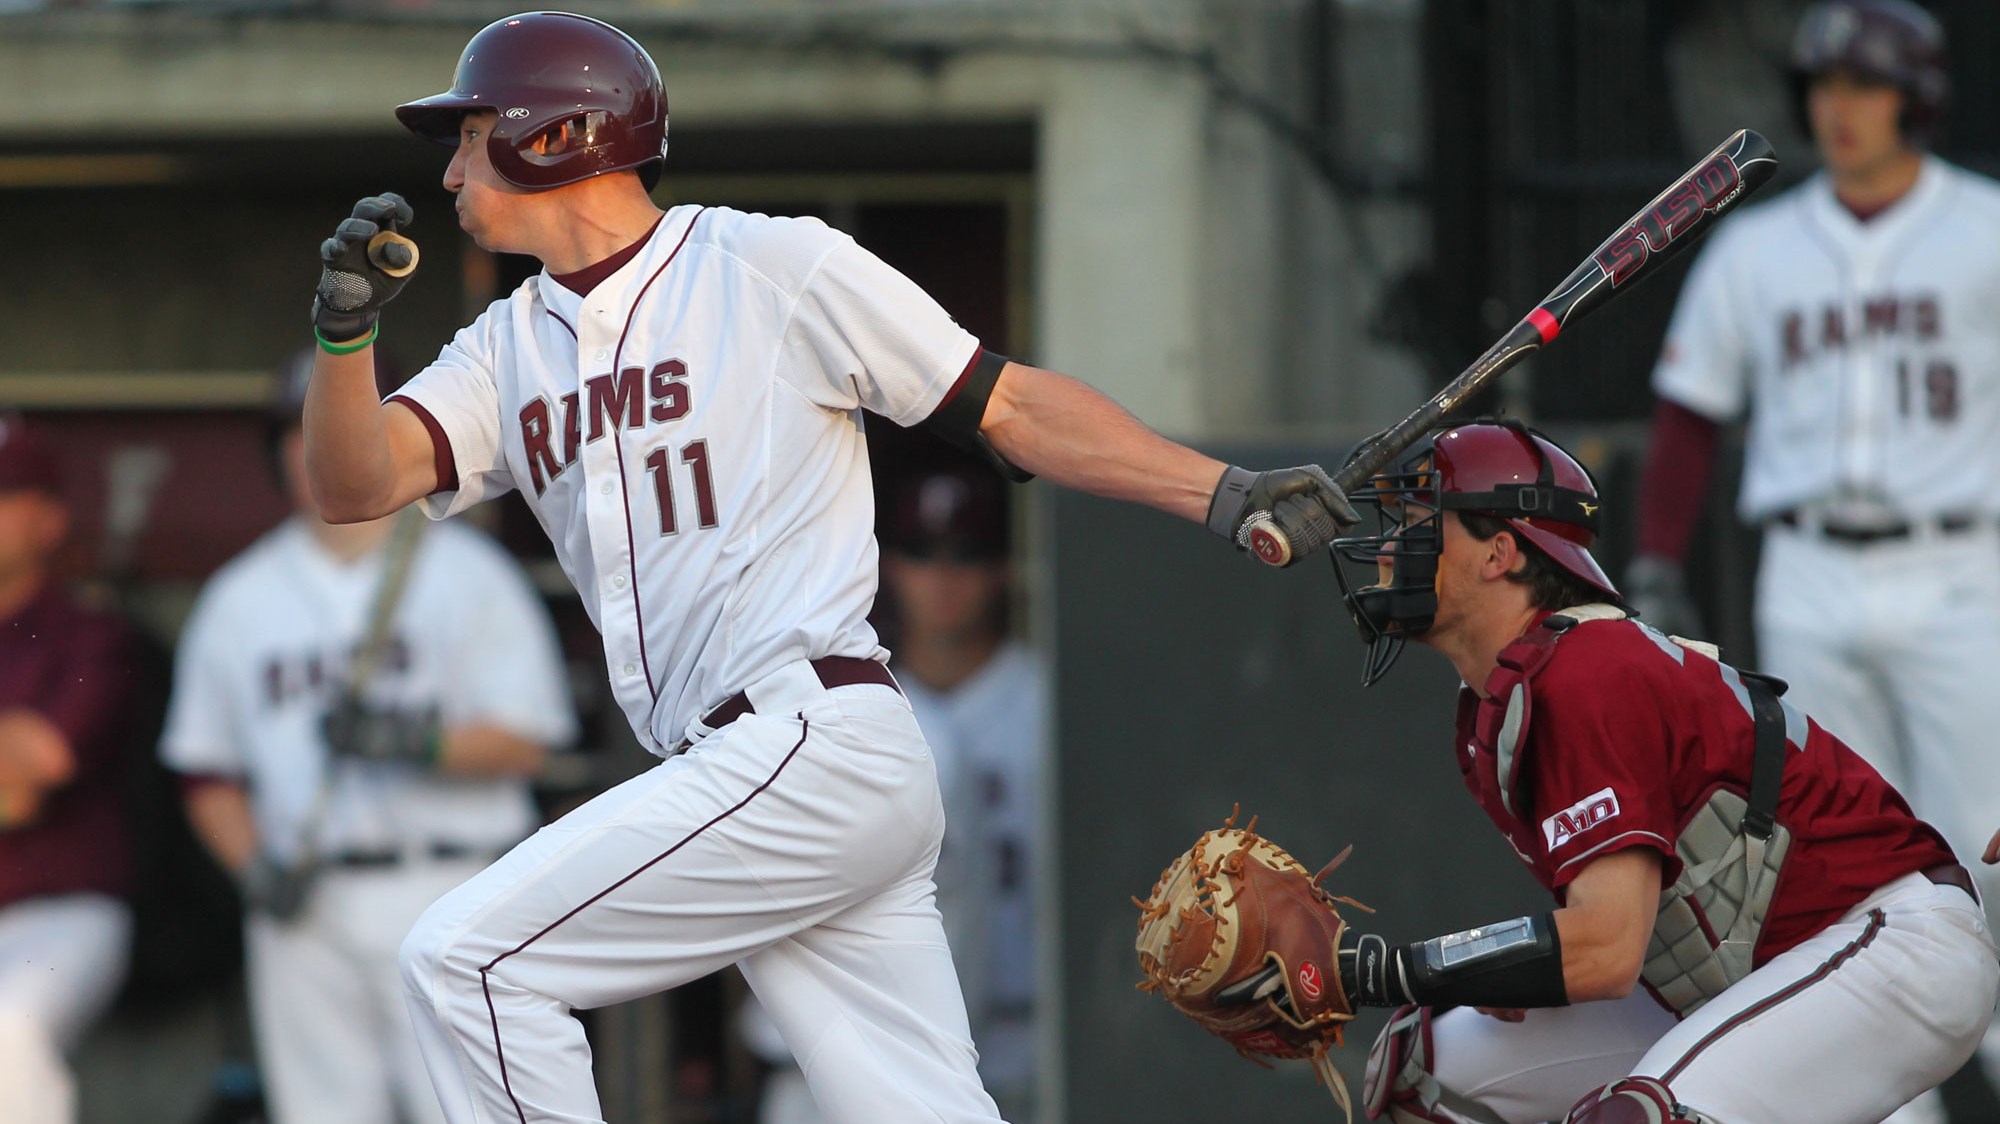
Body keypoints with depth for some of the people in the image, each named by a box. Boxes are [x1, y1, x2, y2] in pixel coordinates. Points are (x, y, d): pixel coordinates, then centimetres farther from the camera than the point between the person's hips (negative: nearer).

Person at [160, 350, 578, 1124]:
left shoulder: (467, 573, 6)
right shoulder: (238, 598, 16)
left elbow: (526, 739, -1)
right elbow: (206, 771, 17)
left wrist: (421, 742, -19)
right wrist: (254, 865, -1)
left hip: (446, 893, -3)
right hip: (303, 912, 3)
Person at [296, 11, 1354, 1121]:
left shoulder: (776, 268, 0)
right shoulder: (509, 351, 19)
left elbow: (1011, 406, 1)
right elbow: (354, 482, 6)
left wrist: (1223, 492, -6)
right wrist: (344, 330, -12)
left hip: (817, 747, -7)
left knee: (463, 958, -11)